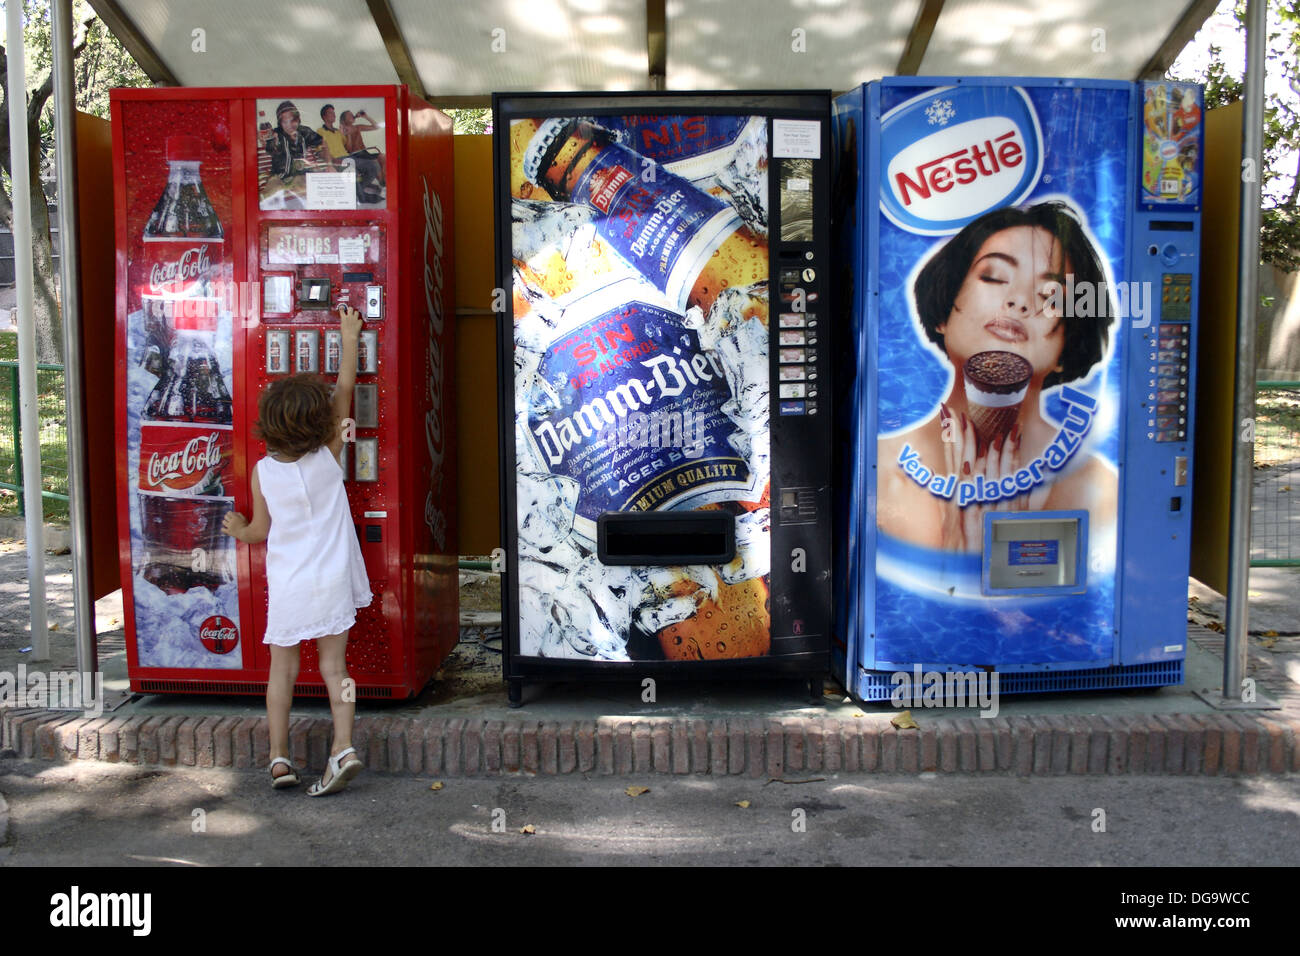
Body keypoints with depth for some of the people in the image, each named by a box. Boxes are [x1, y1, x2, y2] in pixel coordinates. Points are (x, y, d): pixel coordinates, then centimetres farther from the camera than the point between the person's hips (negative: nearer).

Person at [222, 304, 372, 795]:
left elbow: (261, 530, 3)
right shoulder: (329, 457, -8)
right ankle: (343, 746, -4)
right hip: (333, 580, 0)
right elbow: (344, 391, 2)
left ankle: (279, 758, 16)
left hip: (286, 585, 0)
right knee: (334, 665, 7)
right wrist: (349, 337, 10)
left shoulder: (263, 471, -6)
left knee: (282, 668, 12)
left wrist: (238, 530, 26)